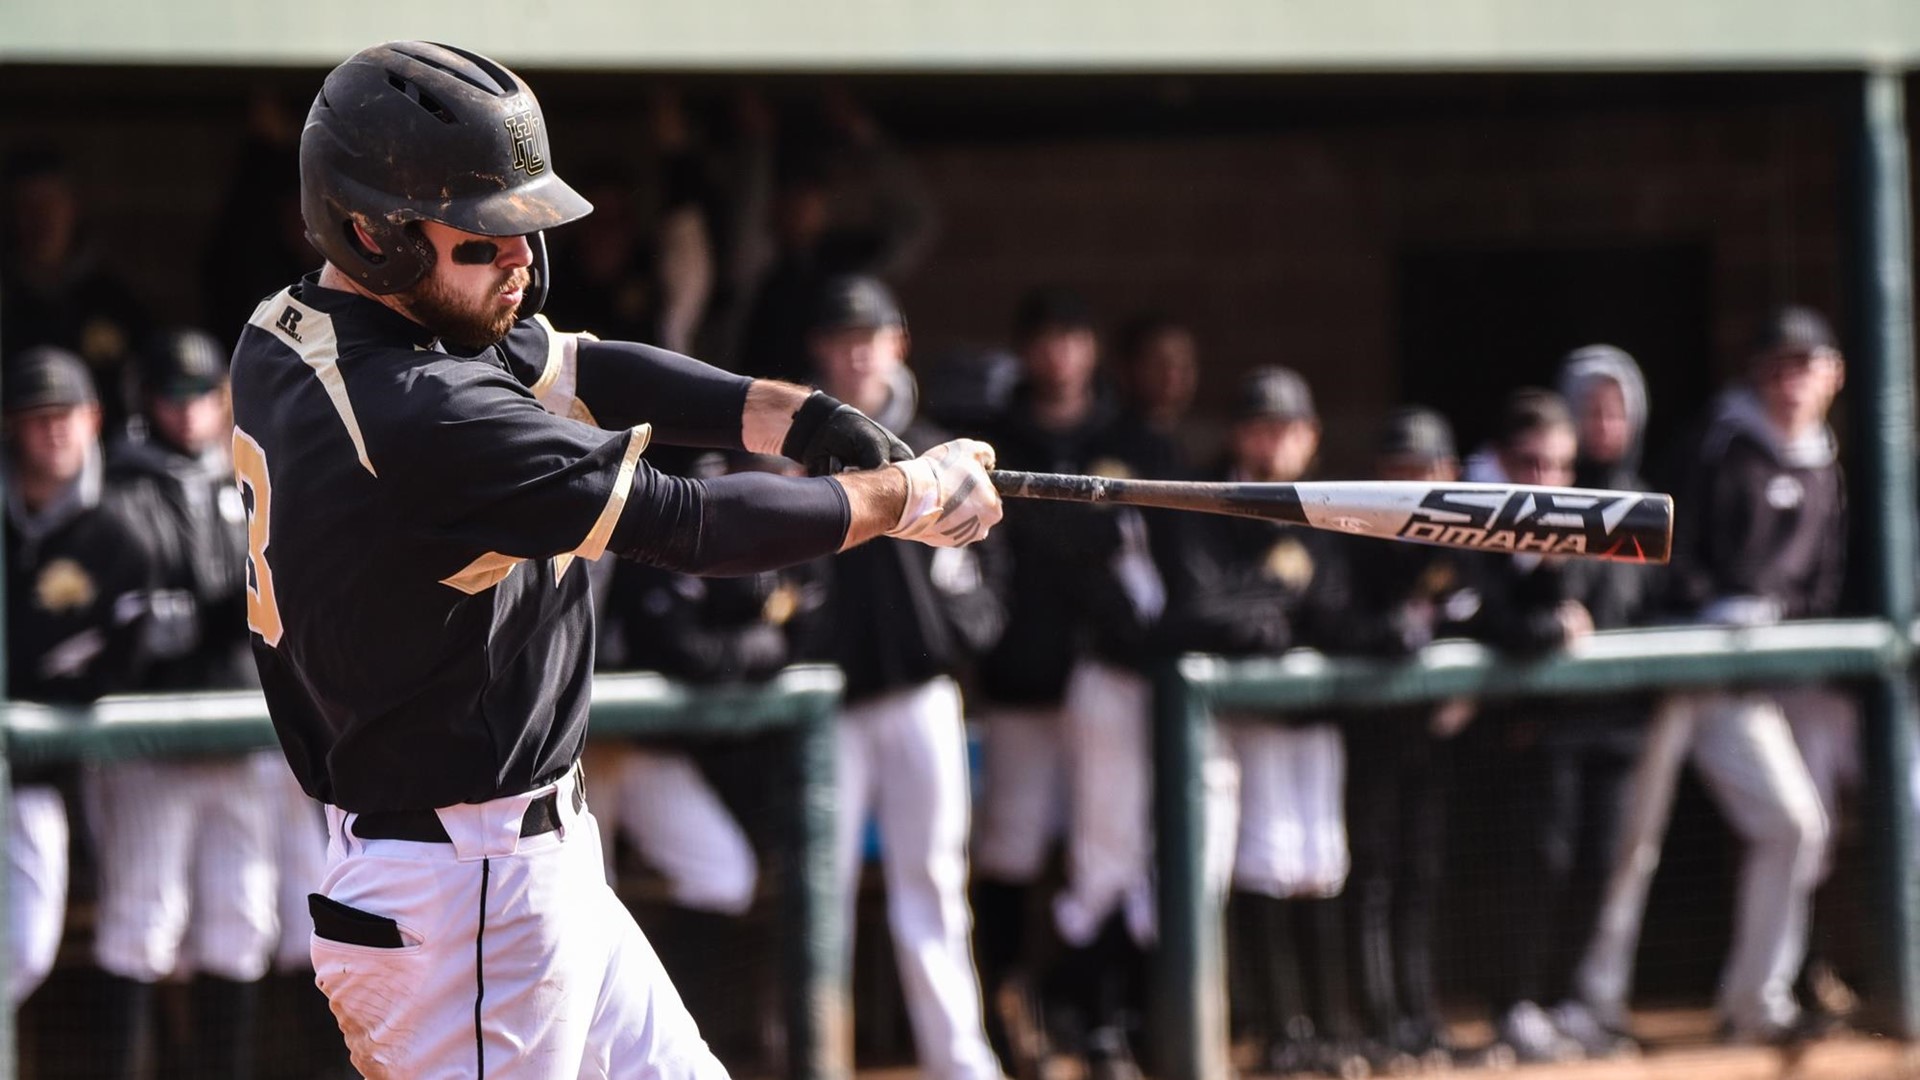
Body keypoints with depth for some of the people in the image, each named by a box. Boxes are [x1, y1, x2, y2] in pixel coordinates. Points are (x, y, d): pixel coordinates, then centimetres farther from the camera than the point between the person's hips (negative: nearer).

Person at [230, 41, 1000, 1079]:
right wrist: (903, 496, -9)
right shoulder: (419, 419, -27)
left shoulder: (290, 332, 2)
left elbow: (584, 372, 6)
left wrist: (804, 419, -8)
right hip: (464, 905, -10)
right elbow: (687, 525, -22)